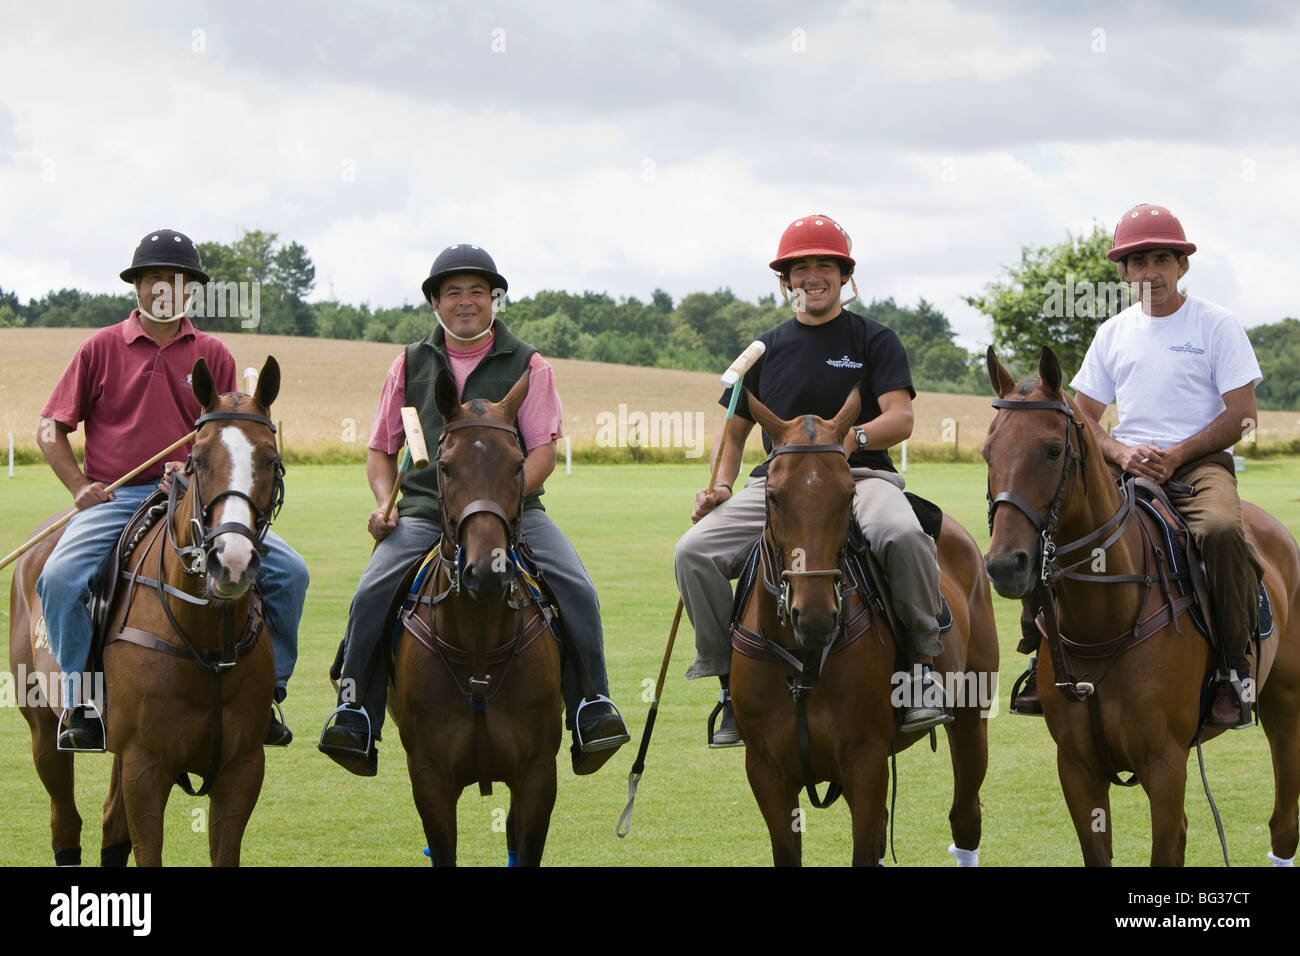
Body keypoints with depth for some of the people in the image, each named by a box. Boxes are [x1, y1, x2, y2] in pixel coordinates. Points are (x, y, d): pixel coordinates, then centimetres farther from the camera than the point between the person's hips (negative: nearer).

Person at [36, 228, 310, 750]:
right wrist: (80, 485, -6)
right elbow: (51, 428, 9)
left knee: (288, 571, -15)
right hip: (114, 498, -2)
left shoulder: (213, 354, 11)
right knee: (61, 577, -30)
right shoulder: (101, 348, 7)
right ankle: (81, 701, -15)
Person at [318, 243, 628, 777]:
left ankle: (592, 707, -12)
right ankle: (355, 713, -11)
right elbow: (381, 450, 19)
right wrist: (385, 503, -1)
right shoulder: (411, 365, 14)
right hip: (424, 509, 1)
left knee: (576, 588, -23)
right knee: (371, 594, -23)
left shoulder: (526, 365, 8)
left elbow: (543, 451, 0)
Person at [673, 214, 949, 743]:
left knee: (903, 535, -38)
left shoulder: (873, 339, 7)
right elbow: (734, 431, 23)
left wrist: (854, 437, -25)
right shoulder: (768, 350, 17)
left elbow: (901, 419, -5)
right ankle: (728, 678, -6)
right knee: (694, 551, -18)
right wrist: (720, 485, 4)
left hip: (861, 476, -3)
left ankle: (924, 664, -20)